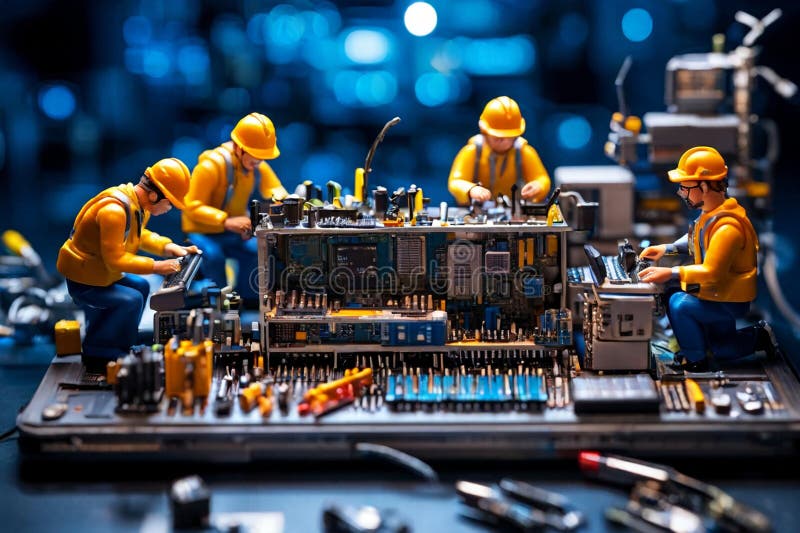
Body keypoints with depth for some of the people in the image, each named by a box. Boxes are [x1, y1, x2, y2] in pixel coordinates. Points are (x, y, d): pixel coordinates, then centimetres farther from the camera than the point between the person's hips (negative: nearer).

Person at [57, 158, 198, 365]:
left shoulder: (138, 204, -3)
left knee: (141, 287, 17)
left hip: (99, 272, 10)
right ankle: (97, 353, -5)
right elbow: (115, 259, -30)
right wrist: (155, 266, -26)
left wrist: (170, 247, 0)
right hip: (82, 280, -10)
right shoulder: (114, 210, -33)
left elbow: (139, 235, 15)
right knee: (131, 300, -21)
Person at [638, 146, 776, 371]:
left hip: (729, 302, -10)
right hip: (718, 294, 10)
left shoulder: (727, 227, -33)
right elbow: (696, 239, 16)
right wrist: (668, 249, 2)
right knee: (722, 350, 23)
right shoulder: (711, 213, -3)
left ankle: (694, 359, -12)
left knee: (679, 304, -29)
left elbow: (711, 272, -34)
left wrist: (671, 273, -38)